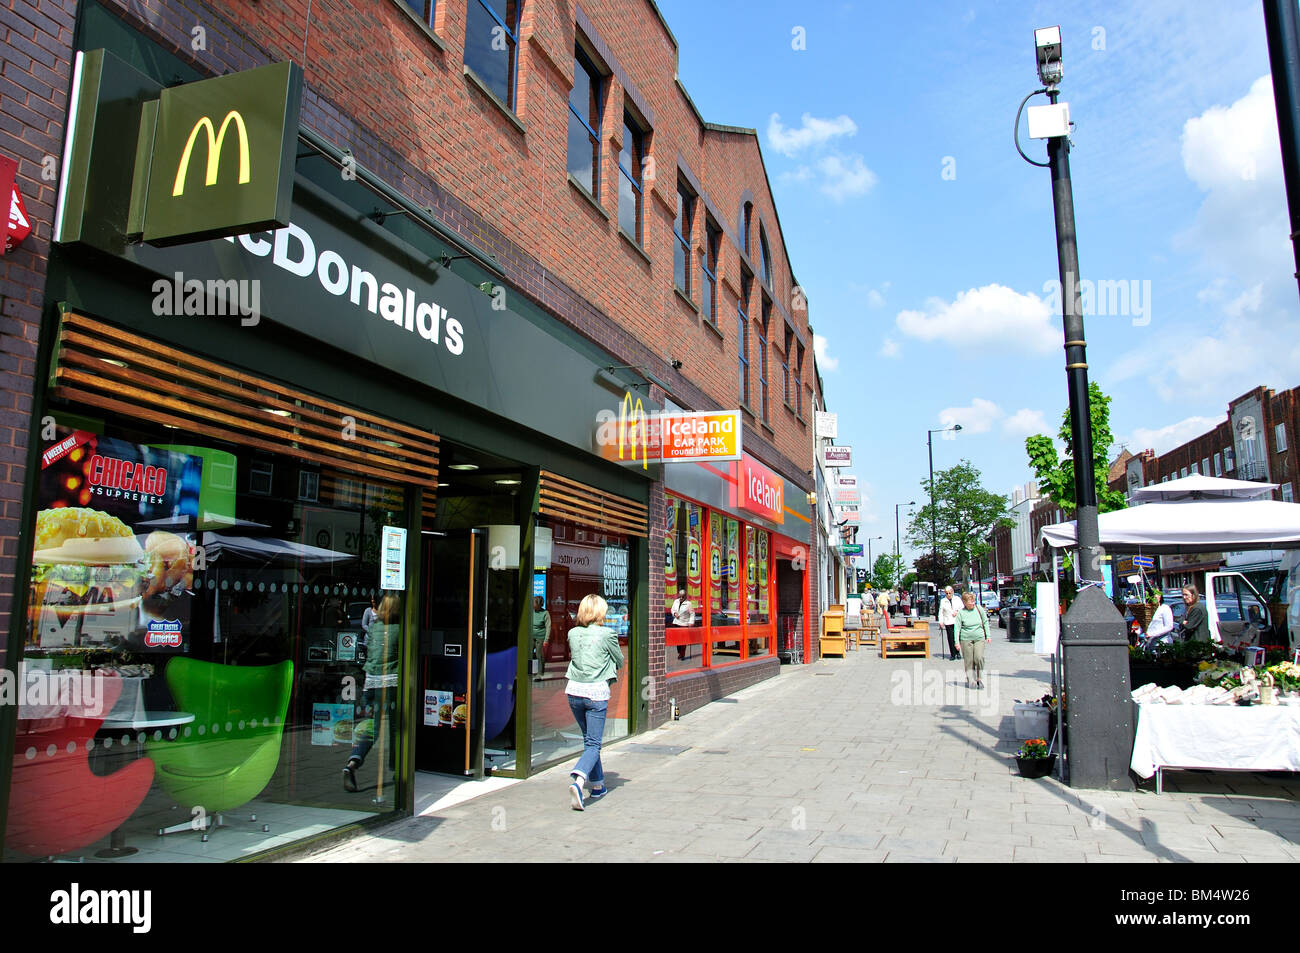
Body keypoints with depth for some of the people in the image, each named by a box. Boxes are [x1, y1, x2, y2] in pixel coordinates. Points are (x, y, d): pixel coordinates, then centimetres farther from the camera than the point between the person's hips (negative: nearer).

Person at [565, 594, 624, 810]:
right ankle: (578, 781, -25)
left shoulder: (573, 633, 6)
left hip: (574, 690, 5)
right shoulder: (606, 634, -5)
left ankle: (598, 786, 28)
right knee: (593, 744, -3)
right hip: (596, 692, -5)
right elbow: (620, 662, 6)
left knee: (589, 740, 19)